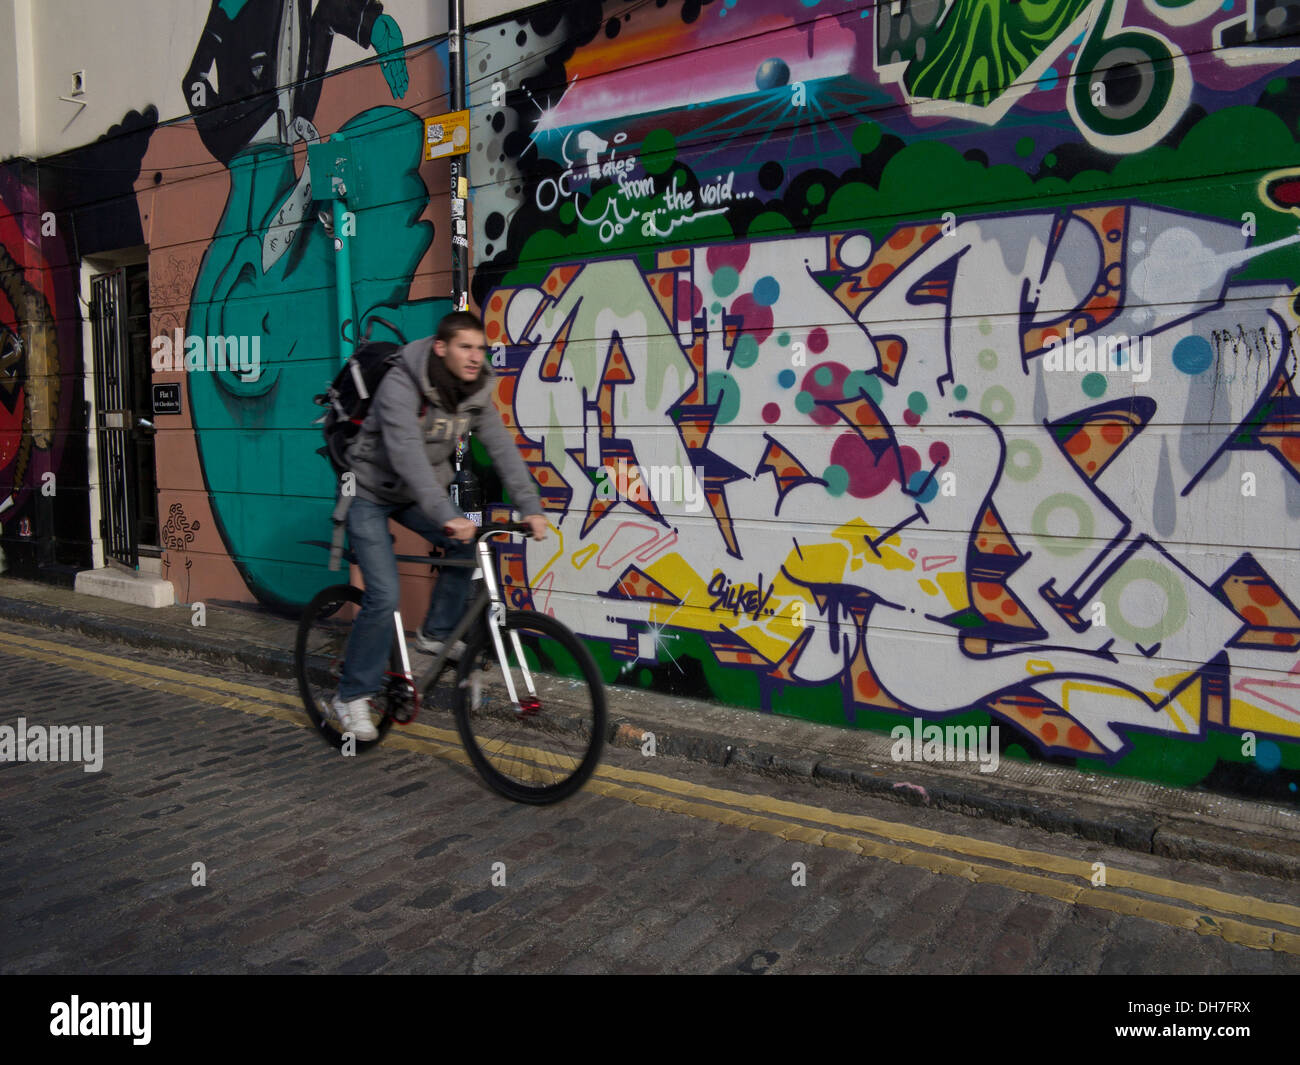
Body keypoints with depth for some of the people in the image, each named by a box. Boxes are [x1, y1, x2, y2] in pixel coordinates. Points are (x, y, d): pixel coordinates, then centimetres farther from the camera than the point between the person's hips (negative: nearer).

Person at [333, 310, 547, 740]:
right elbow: (406, 453, -39)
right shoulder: (401, 384, -27)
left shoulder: (474, 393, -7)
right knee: (384, 597, -15)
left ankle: (436, 633, 11)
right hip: (370, 494, -7)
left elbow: (502, 449, -12)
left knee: (466, 546, -11)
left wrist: (530, 507, -23)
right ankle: (352, 696, 2)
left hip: (414, 494, 7)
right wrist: (446, 515, -49)